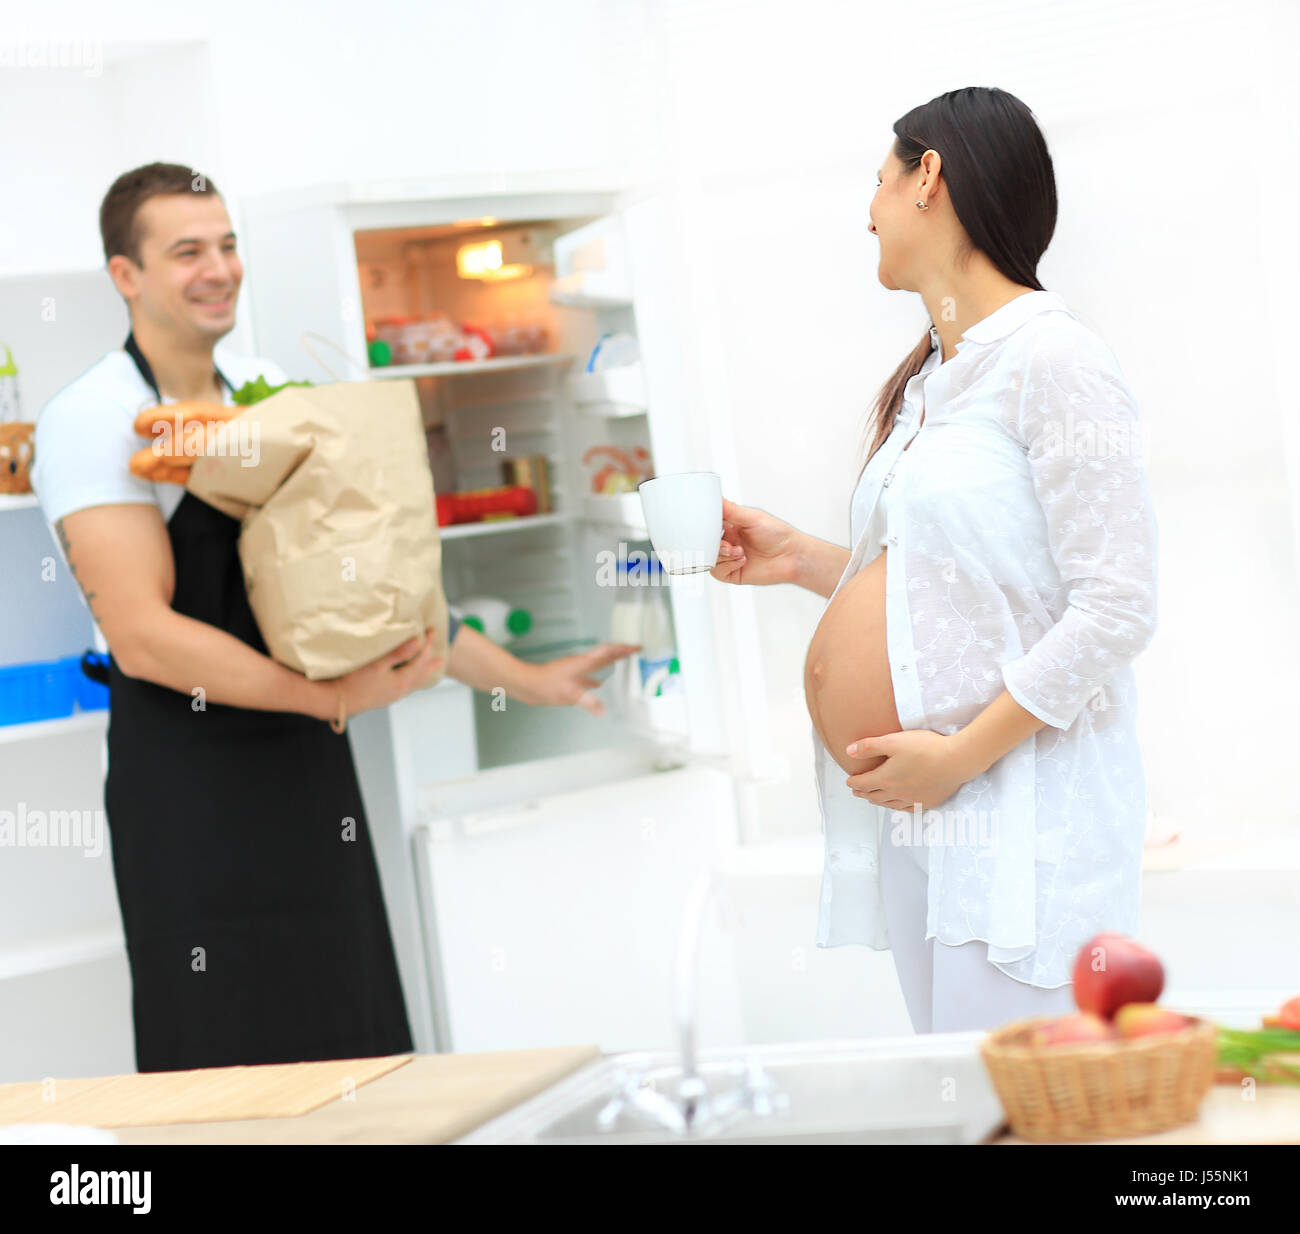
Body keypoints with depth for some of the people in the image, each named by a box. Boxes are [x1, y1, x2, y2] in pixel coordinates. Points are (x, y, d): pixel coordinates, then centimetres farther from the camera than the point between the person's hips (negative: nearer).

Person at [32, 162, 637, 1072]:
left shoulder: (271, 390, 11)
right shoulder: (92, 420, -10)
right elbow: (141, 635, -19)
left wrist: (524, 679, 14)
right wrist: (337, 697, -23)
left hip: (311, 775, 6)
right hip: (194, 795, -6)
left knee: (363, 1060, 8)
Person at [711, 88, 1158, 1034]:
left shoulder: (1051, 359, -10)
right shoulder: (926, 380, 16)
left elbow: (1117, 607, -15)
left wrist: (963, 753, -17)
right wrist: (801, 560, 12)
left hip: (1020, 803, -8)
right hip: (911, 808, 8)